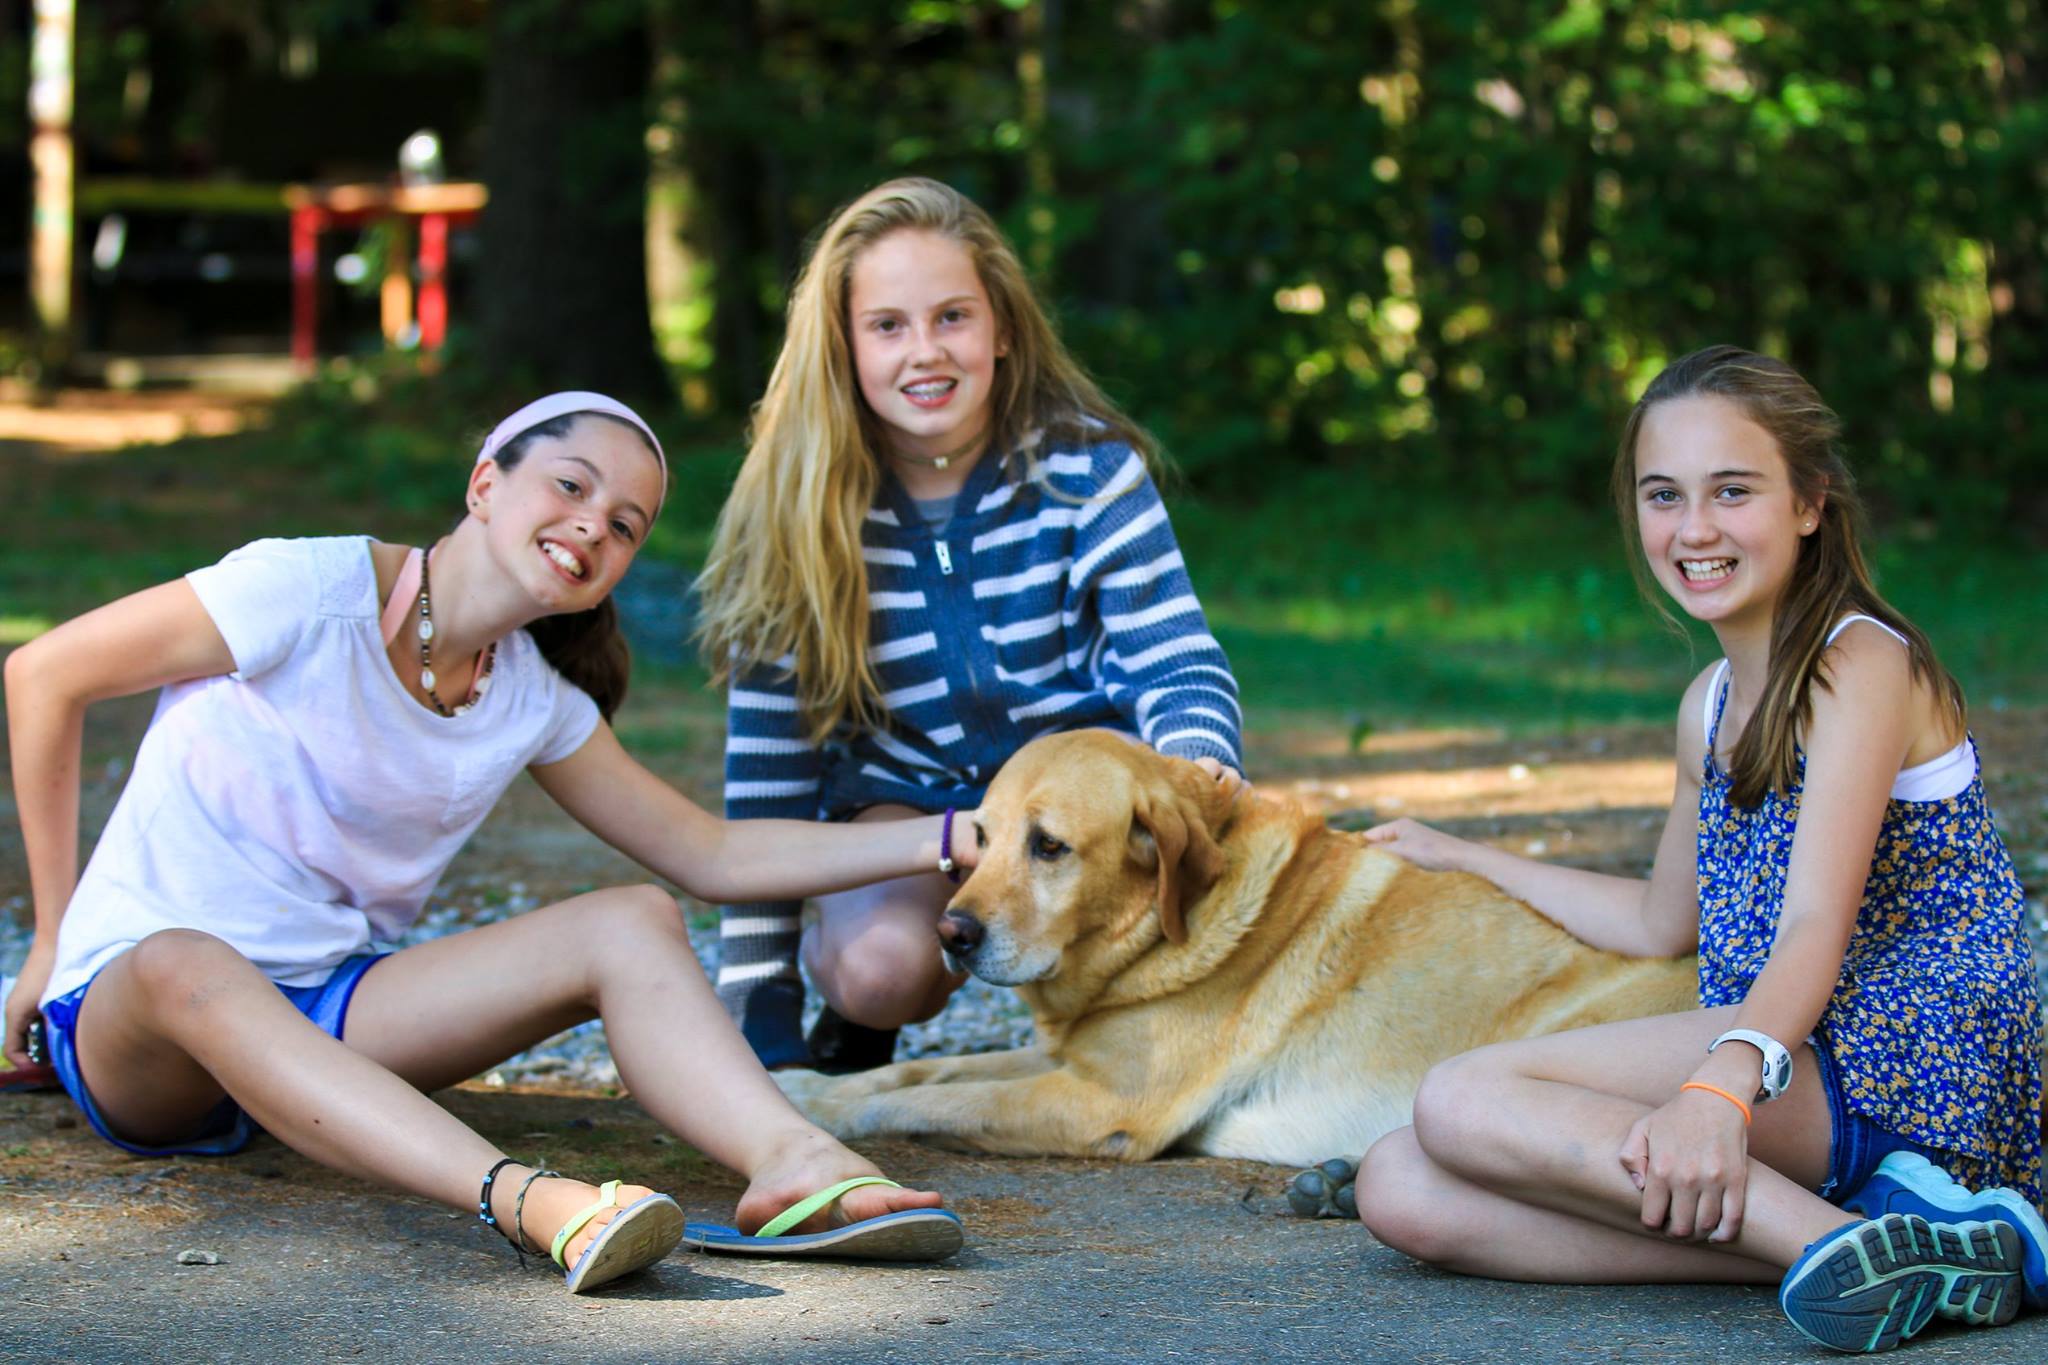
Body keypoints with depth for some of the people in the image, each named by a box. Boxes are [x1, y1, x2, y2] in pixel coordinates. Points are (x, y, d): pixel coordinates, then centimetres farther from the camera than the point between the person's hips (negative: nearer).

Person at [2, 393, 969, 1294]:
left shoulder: (534, 704, 6)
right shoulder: (316, 593, -15)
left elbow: (715, 857, 11)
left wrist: (947, 840, 3)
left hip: (323, 1013, 6)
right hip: (125, 1001, -6)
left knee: (632, 922, -15)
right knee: (183, 963, -44)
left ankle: (790, 1159, -43)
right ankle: (528, 1202, -62)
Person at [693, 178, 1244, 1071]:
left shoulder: (1088, 469, -13)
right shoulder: (799, 506, -11)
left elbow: (1178, 663, -15)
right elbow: (769, 763, -9)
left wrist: (1197, 761, -43)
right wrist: (759, 1036, -11)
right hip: (903, 793, 0)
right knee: (881, 967, -33)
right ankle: (855, 1030, 7)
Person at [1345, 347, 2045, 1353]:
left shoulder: (1862, 663, -6)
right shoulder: (1711, 704, 19)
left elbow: (1815, 927, -20)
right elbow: (1661, 924, 35)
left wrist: (1720, 1087, -38)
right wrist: (1465, 859, 43)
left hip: (1905, 1069, -9)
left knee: (1464, 1102, -23)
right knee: (1400, 1191, -11)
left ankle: (1839, 1240, -29)